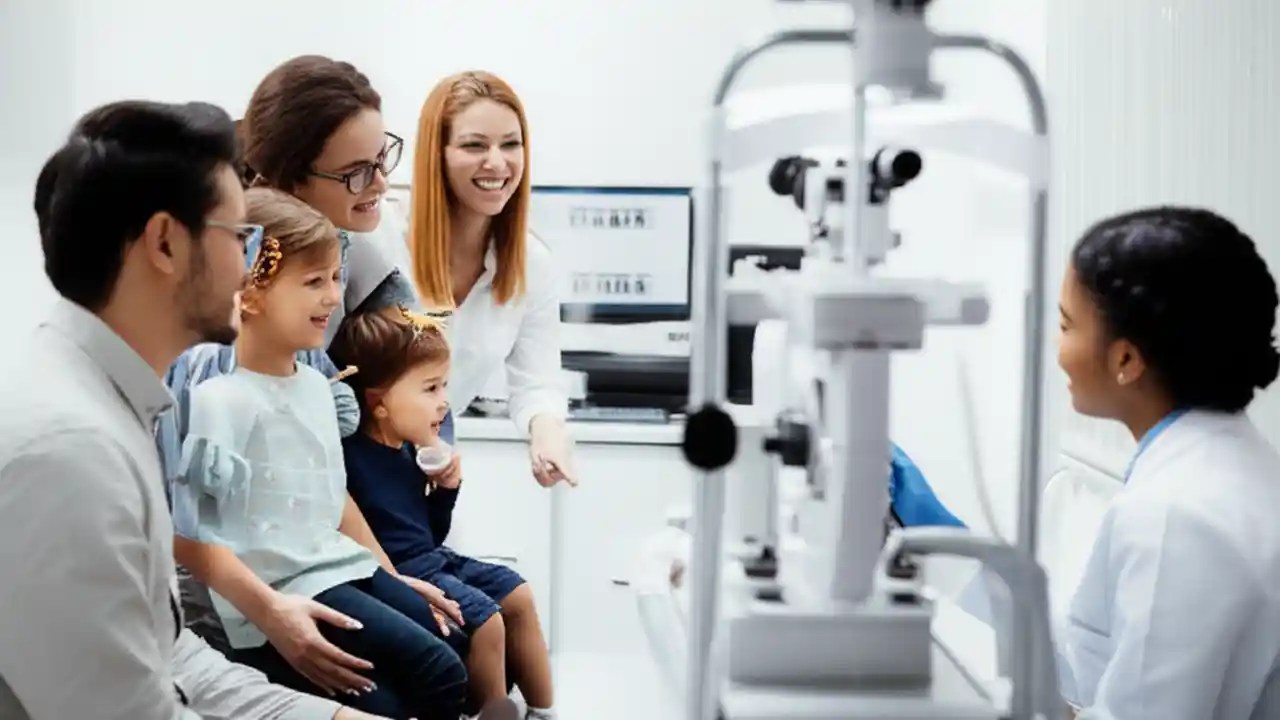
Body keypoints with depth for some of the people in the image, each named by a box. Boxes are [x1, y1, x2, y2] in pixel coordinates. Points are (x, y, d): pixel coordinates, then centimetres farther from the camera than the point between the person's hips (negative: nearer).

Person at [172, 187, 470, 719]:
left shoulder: (315, 384, 11)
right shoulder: (219, 398, -17)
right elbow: (185, 531, -20)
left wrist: (392, 575, 21)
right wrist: (268, 612, -24)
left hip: (343, 567, 9)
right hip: (281, 590, -9)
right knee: (438, 674, -17)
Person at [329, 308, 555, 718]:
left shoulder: (412, 450, 8)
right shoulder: (350, 456, -21)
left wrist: (445, 488, 0)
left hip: (432, 560, 10)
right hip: (395, 572, -10)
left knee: (517, 596, 11)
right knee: (484, 618, -19)